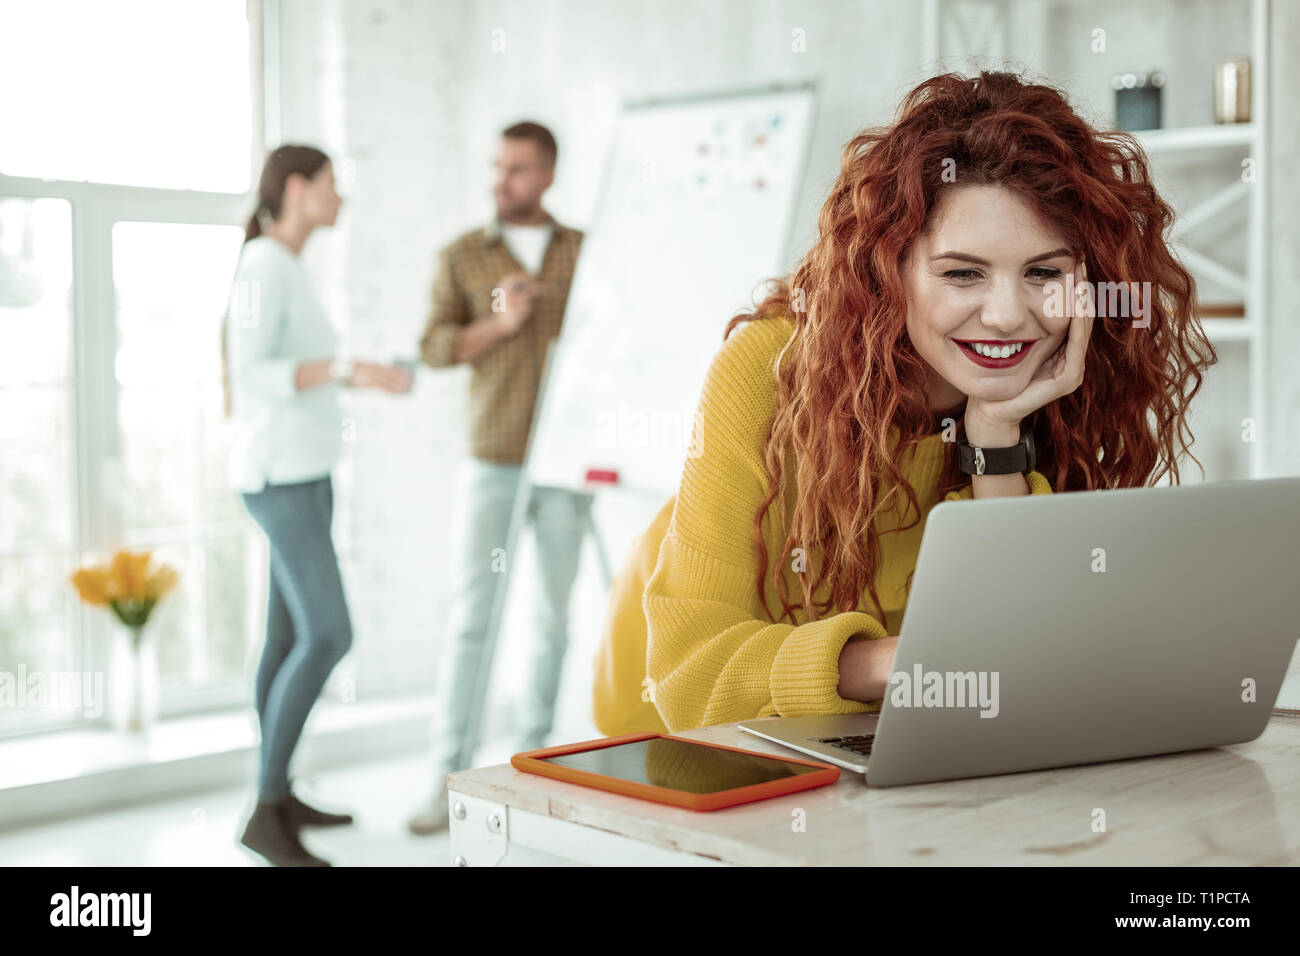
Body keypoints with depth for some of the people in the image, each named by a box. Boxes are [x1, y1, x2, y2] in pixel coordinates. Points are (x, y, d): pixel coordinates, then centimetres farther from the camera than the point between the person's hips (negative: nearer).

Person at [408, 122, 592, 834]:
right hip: (491, 462, -1)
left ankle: (533, 759, 21)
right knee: (470, 619, -6)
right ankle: (448, 780, -1)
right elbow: (436, 349, -5)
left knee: (555, 616, 7)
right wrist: (498, 324, -22)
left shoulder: (585, 251, 7)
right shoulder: (462, 257, 4)